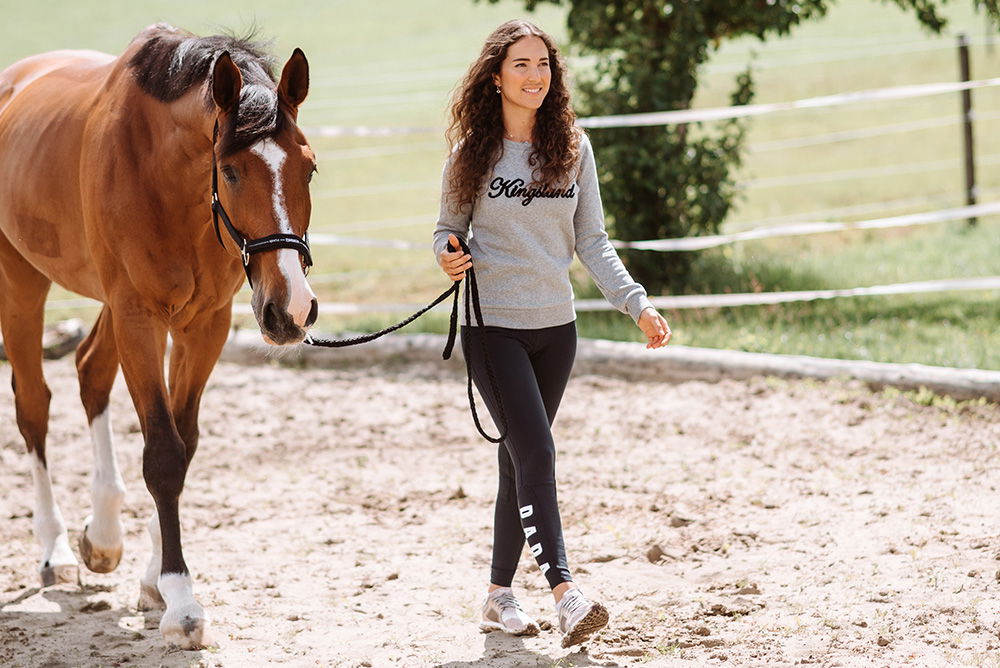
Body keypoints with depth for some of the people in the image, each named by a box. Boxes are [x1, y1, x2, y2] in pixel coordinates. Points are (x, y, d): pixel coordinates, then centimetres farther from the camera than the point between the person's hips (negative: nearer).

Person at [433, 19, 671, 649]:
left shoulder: (573, 147, 4)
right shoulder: (472, 152, -3)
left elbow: (592, 241, 7)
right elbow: (449, 229, 6)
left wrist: (637, 302, -3)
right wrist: (447, 256, -17)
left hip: (556, 326, 4)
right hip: (493, 325, -4)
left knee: (520, 461, 12)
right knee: (535, 454, -15)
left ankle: (500, 592, 23)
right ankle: (564, 592, -21)